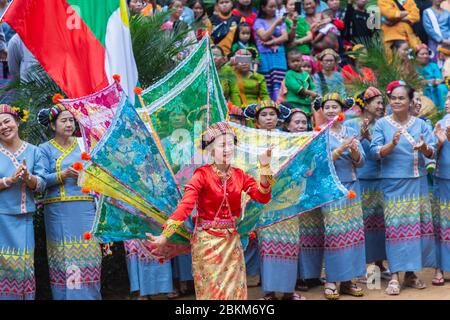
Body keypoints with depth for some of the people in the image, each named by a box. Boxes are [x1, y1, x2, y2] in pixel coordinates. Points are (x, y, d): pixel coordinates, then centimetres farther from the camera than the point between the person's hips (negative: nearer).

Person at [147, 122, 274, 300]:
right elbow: (185, 205, -25)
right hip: (207, 241, -5)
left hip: (232, 242, 5)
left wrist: (264, 168, -16)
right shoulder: (202, 175, -13)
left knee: (235, 291, 11)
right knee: (212, 291, 4)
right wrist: (165, 235, -36)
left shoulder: (239, 176, 4)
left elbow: (263, 197, -6)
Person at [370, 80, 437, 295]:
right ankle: (394, 276, -3)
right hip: (393, 183, -3)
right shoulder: (382, 124, 2)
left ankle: (411, 273, 14)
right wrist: (392, 144, -24)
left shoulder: (420, 124, 9)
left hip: (418, 182, 3)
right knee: (395, 227, -6)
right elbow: (375, 152, -7)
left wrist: (424, 148, -21)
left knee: (417, 225, 4)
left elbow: (431, 152, 2)